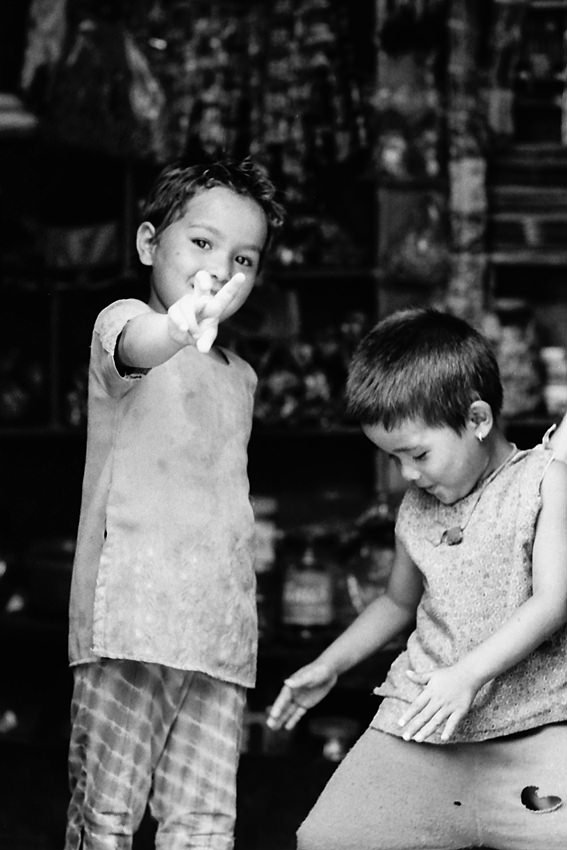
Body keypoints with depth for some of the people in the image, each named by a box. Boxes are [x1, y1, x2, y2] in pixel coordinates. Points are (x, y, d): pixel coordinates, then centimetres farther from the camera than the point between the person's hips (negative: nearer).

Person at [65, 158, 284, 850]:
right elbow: (133, 348, -29)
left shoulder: (240, 378, 21)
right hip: (130, 616, -6)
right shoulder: (122, 320, -2)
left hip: (219, 631, 6)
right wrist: (178, 326, -51)